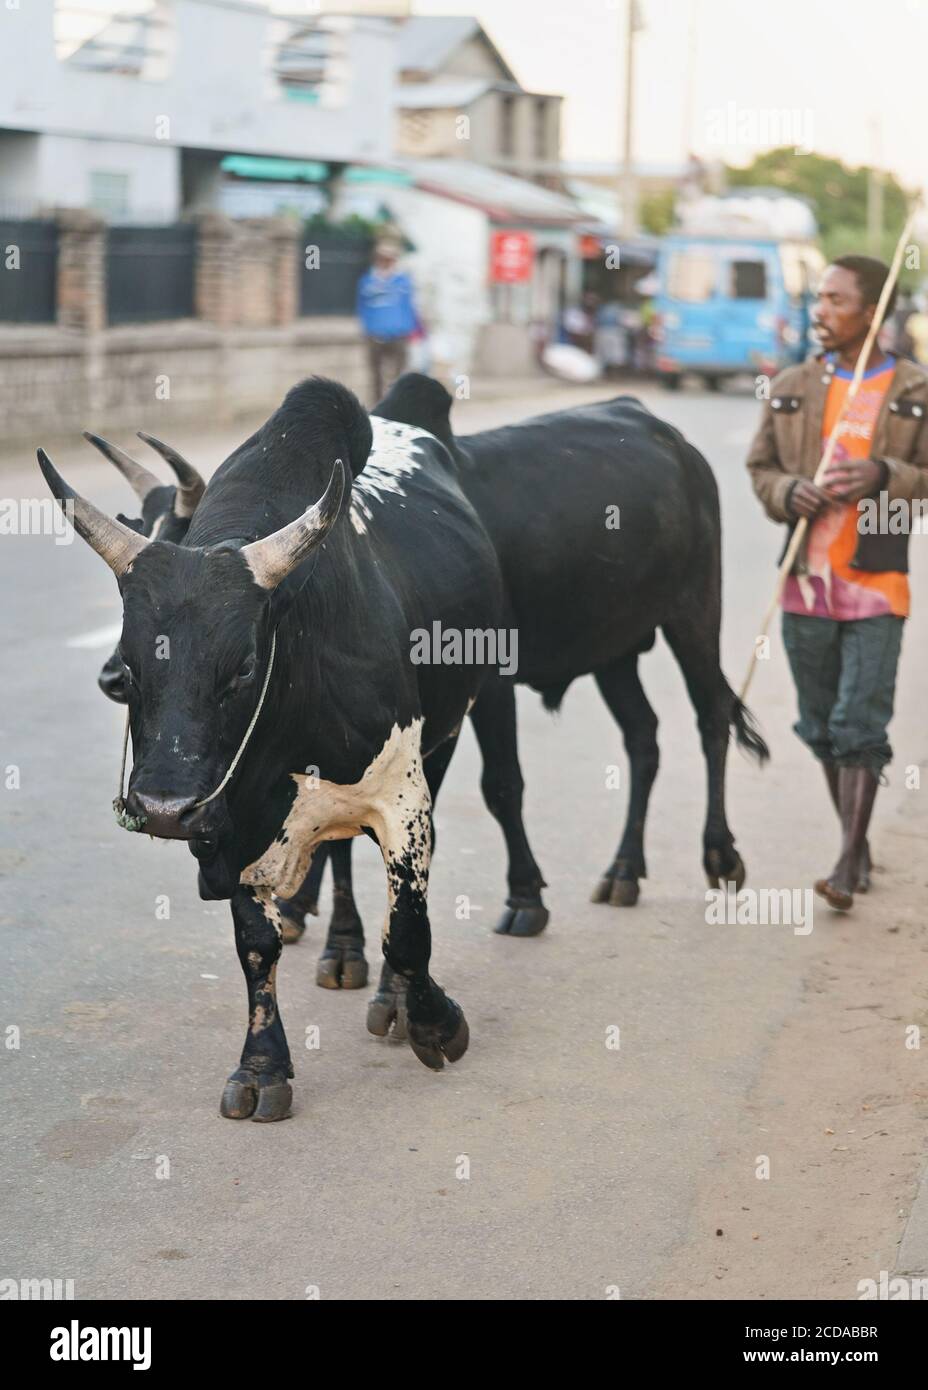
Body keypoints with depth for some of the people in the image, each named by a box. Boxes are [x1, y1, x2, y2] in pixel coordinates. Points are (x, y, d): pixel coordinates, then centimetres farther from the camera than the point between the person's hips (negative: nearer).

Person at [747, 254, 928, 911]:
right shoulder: (792, 388, 7)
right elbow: (760, 466, 12)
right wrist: (789, 492, -8)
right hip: (807, 582, 4)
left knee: (860, 726, -8)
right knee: (822, 725, 11)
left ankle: (848, 865, -6)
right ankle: (856, 842, 27)